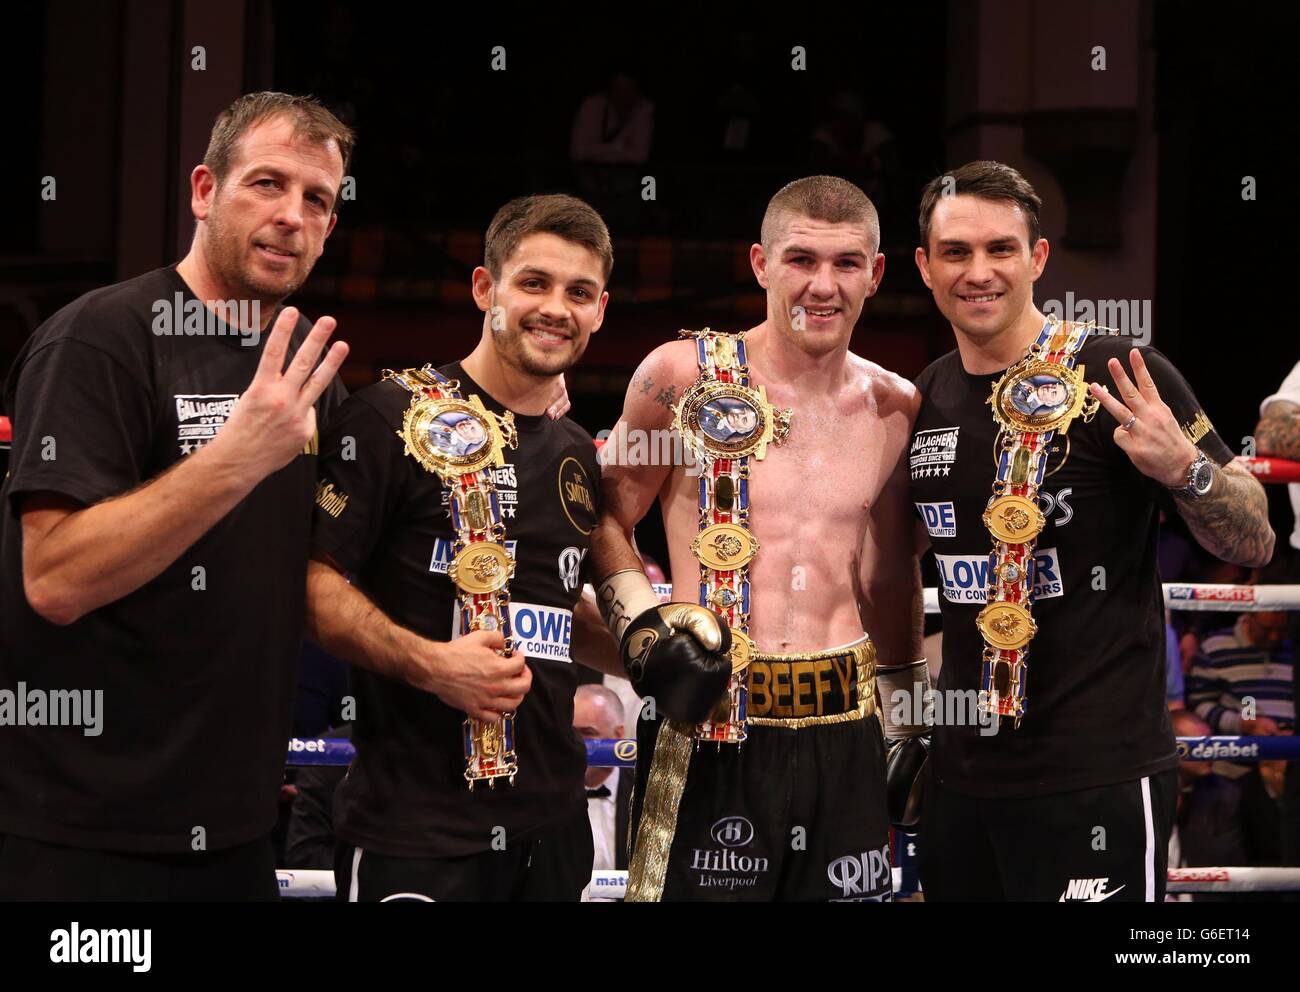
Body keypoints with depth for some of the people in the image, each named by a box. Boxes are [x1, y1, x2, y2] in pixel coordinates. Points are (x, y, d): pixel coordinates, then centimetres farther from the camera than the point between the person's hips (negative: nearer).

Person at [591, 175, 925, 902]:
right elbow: (606, 522, 4)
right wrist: (646, 631, -10)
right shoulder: (686, 377, -4)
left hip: (846, 732, 4)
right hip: (709, 729, -4)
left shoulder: (895, 408, 8)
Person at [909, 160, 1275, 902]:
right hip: (961, 770, 6)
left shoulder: (1117, 381, -11)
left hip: (1098, 776, -6)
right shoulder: (924, 401, 6)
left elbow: (1255, 545, -9)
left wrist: (1184, 469, -25)